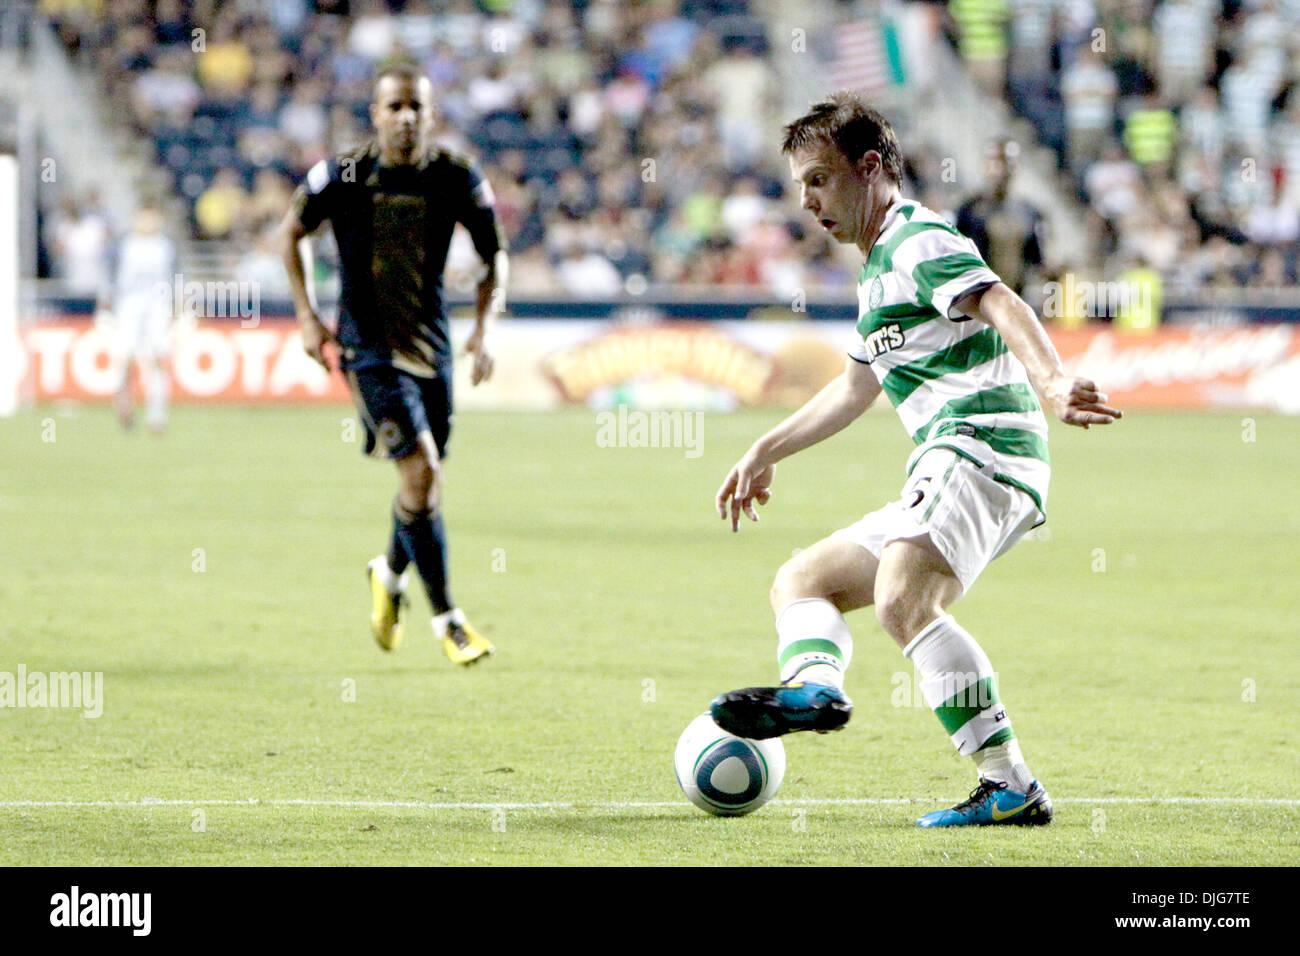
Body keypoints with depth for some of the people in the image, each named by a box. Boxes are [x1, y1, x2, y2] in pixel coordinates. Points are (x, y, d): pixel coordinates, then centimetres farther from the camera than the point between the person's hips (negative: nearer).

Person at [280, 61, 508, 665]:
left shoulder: (458, 180, -4)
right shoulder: (342, 176, -9)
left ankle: (391, 574, 43)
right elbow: (292, 232, 8)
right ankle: (446, 619, -9)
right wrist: (307, 316, 0)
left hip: (431, 346, 4)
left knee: (423, 477, 11)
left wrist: (484, 329, -5)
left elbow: (494, 258, 9)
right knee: (421, 469, -17)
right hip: (369, 348, -4)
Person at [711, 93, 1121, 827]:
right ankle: (815, 686, -22)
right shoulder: (880, 268, 28)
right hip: (947, 476, 11)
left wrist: (1051, 383, -41)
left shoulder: (919, 240, -3)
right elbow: (855, 389, 43)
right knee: (802, 582, 11)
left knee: (903, 601, -31)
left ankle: (1011, 787, -36)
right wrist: (767, 452, 50)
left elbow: (1003, 306, -22)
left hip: (982, 450, -11)